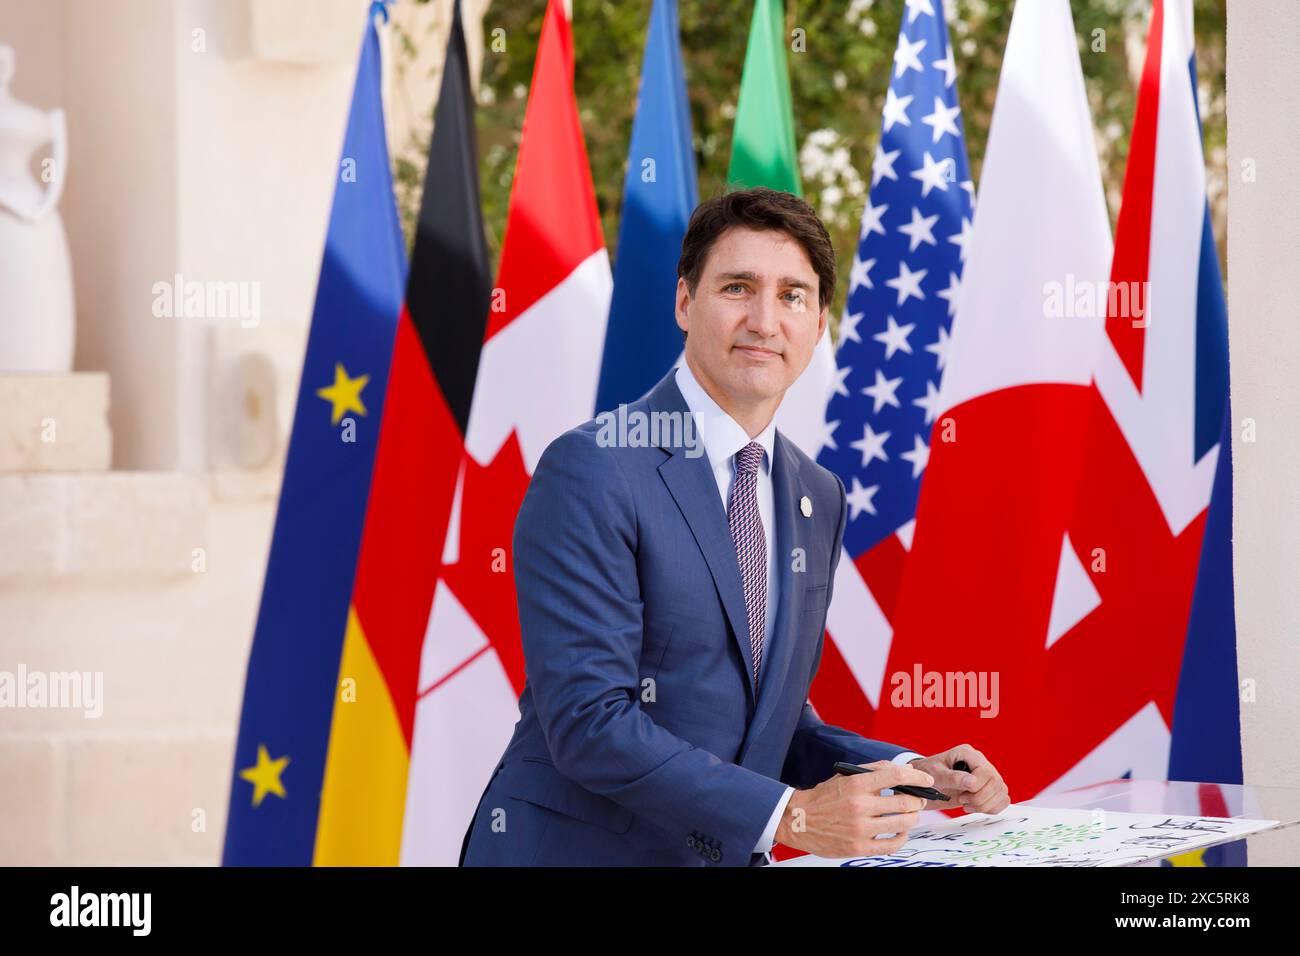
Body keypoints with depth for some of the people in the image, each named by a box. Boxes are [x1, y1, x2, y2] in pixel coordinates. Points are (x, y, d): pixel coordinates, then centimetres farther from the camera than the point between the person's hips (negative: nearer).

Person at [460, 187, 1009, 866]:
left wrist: (907, 775, 3)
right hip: (578, 850, -6)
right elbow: (589, 722, -18)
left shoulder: (817, 499, 12)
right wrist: (789, 814, -20)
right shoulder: (592, 470, -11)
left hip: (727, 856, 6)